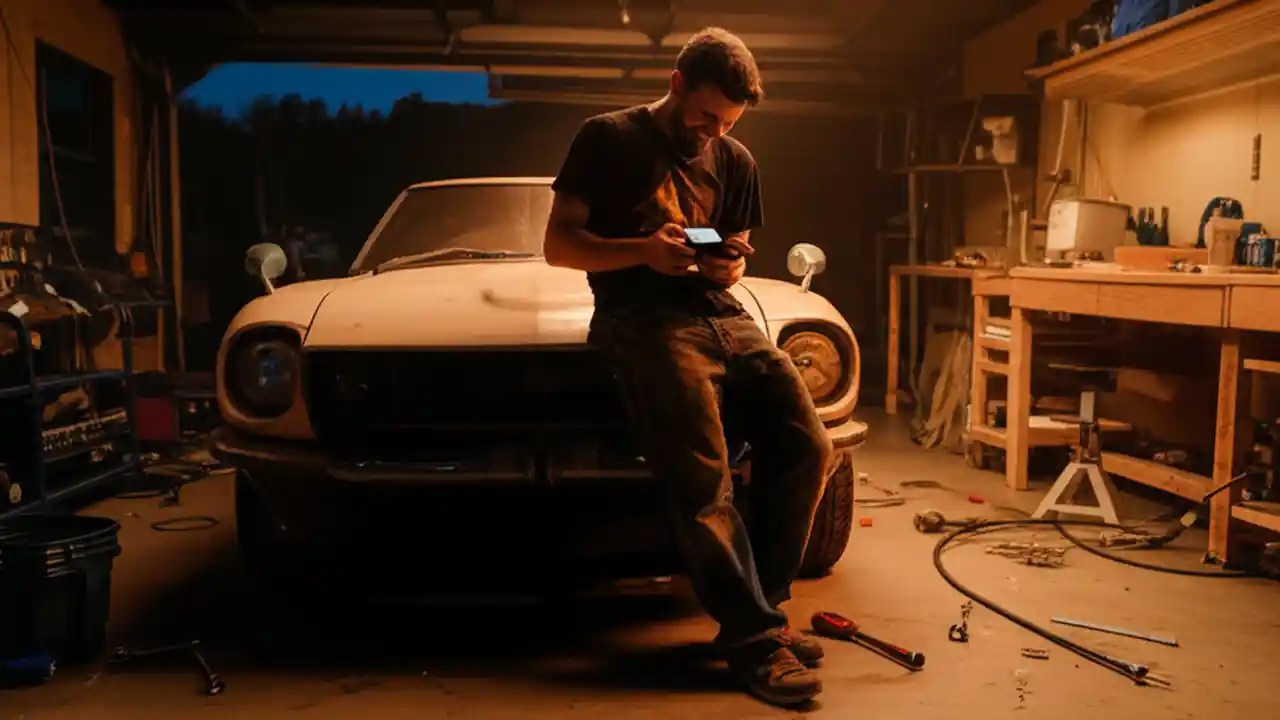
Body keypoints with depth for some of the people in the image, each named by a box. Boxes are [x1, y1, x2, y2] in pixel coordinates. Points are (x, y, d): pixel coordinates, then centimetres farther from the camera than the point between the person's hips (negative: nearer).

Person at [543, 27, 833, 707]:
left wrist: (730, 266, 0)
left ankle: (757, 611, 1)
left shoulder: (736, 161, 17)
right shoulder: (608, 138, 2)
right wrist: (642, 249, -18)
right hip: (642, 318, -6)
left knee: (807, 445, -10)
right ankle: (753, 637, -14)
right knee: (703, 477, -22)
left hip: (720, 312, 6)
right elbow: (558, 244, -1)